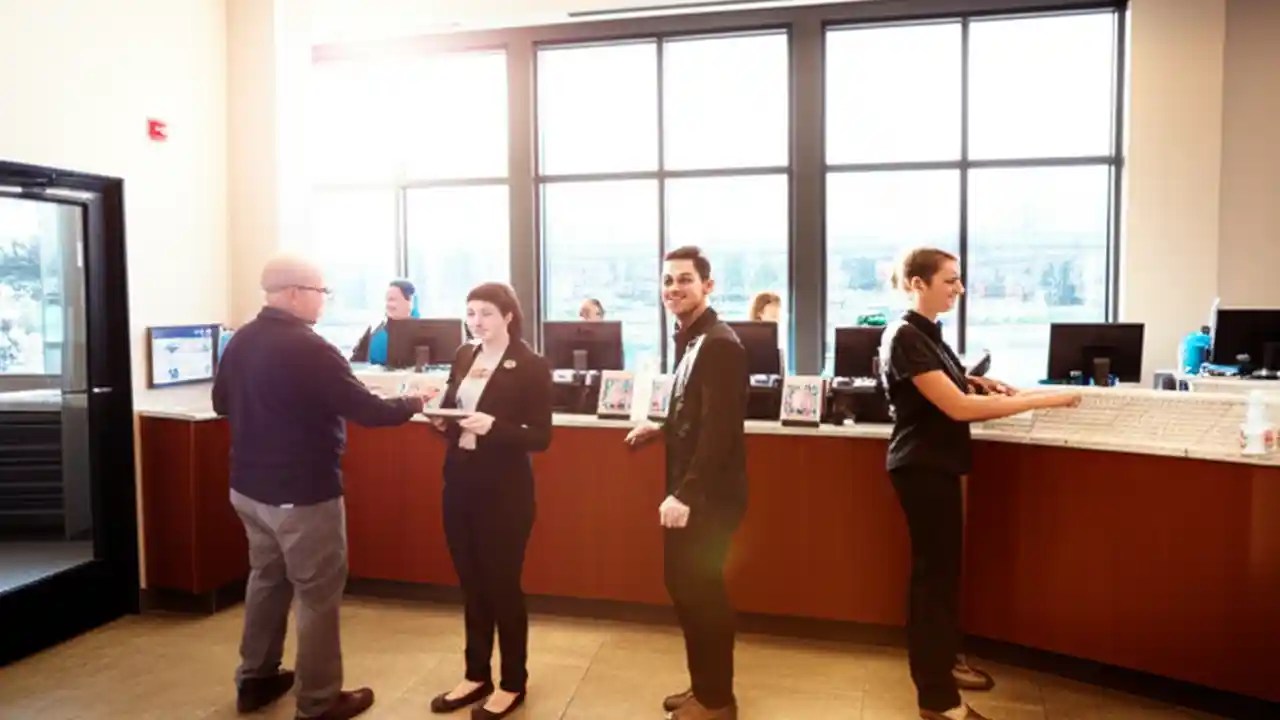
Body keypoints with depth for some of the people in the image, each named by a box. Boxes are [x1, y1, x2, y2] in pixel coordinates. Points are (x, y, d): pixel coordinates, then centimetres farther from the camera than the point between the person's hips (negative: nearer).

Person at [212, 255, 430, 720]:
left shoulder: (240, 341, 3)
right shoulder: (308, 348, -22)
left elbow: (221, 402, 18)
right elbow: (365, 410, -20)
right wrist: (414, 403, -4)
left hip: (249, 486, 9)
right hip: (302, 493, -8)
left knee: (266, 577, 22)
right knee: (318, 592, 3)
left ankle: (254, 680, 34)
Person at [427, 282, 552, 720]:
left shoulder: (531, 366, -11)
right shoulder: (463, 357, 7)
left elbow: (541, 437, -13)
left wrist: (493, 427, -27)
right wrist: (441, 420, -7)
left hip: (504, 492, -6)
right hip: (459, 484, 6)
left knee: (503, 585, 6)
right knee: (471, 584, 16)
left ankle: (513, 684, 25)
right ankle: (476, 675, 33)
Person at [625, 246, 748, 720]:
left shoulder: (719, 344, -19)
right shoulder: (690, 339, 11)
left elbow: (719, 428, -24)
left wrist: (685, 494, -25)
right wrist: (661, 430, 5)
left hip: (708, 494, -9)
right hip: (690, 489, 9)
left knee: (701, 591, 3)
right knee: (685, 586, 17)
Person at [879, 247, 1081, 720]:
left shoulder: (927, 331, 9)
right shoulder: (905, 337, -21)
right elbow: (958, 407, -26)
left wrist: (976, 383, 4)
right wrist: (1042, 400, -23)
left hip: (938, 463, 9)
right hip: (923, 467, -9)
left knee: (945, 565, 19)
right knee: (934, 570, -2)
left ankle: (944, 660, 36)